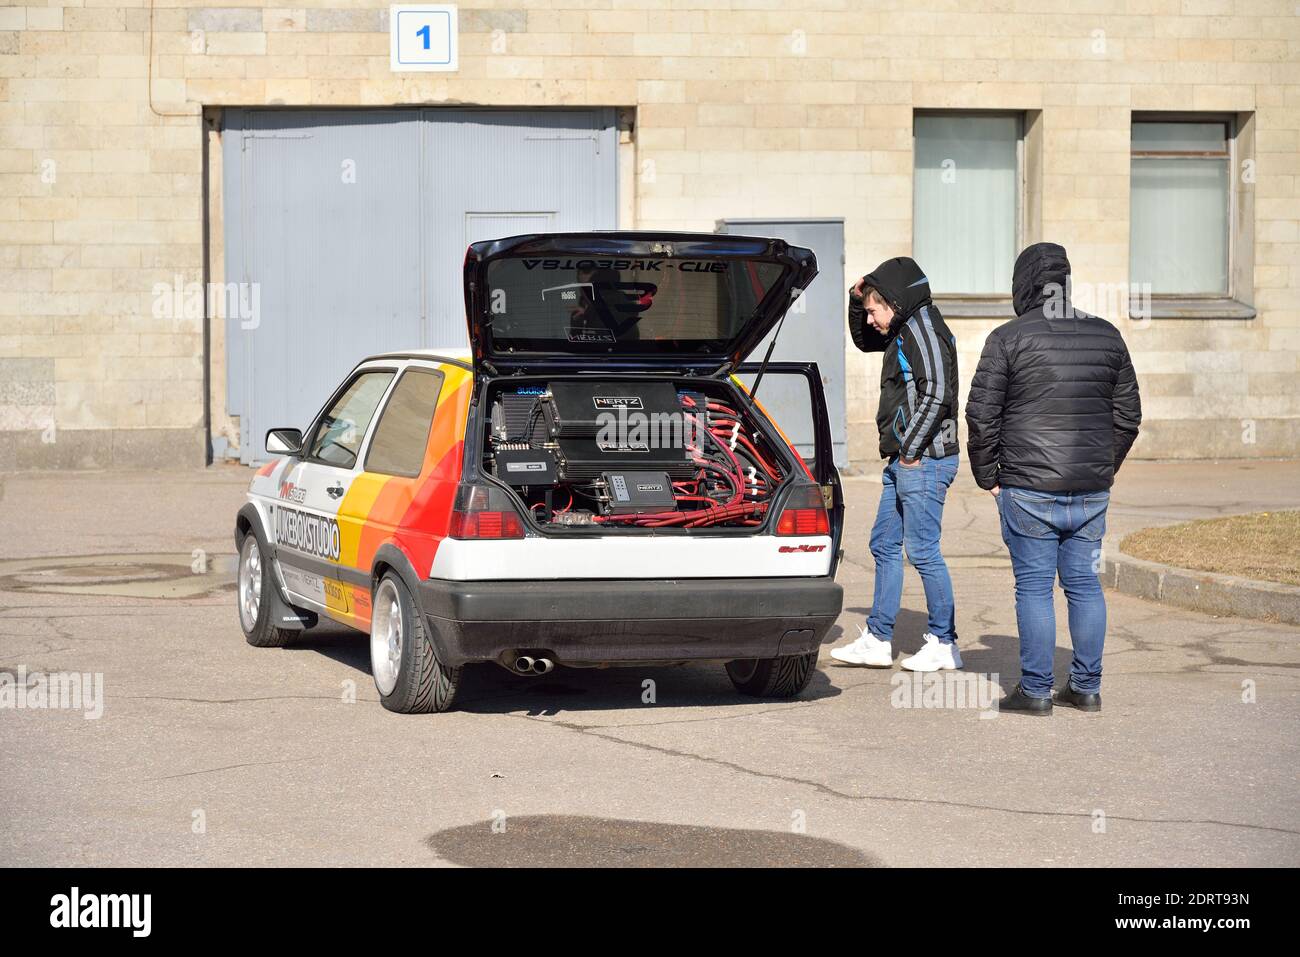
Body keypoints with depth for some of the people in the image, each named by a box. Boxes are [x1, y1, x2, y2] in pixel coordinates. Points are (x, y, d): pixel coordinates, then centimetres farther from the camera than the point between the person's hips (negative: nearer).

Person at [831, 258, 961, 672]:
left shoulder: (923, 330, -15)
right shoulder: (902, 331, 15)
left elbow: (937, 394, -23)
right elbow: (863, 339, 35)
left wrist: (910, 450, -19)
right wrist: (858, 298, 16)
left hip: (924, 462, -11)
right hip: (902, 461, 11)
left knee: (922, 550, -5)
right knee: (884, 546, 13)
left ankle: (944, 643, 4)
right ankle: (878, 640, 17)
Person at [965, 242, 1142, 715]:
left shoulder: (1008, 339, -6)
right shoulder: (1106, 336, 8)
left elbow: (981, 414, -6)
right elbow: (1128, 414, 13)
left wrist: (987, 476, 5)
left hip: (1029, 490, -4)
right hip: (1091, 490, 4)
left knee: (1033, 586, 1)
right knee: (1085, 584, 10)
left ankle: (1035, 689, 2)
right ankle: (1086, 687, 13)